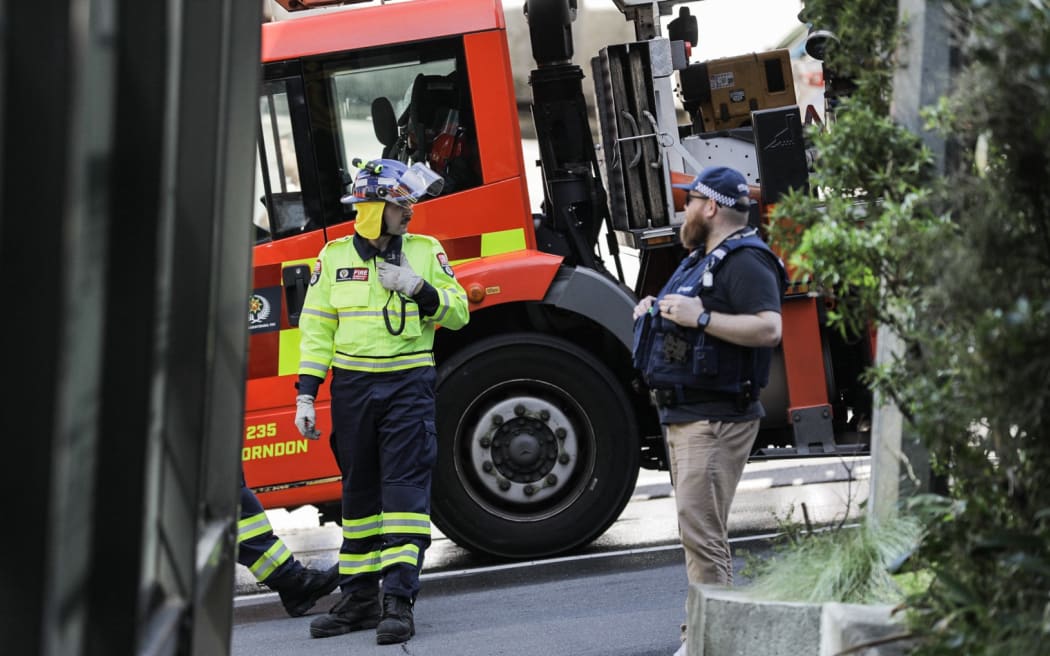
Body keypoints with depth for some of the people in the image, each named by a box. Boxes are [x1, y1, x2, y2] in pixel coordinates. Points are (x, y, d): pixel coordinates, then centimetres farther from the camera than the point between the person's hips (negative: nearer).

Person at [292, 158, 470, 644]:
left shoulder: (427, 252, 4)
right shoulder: (334, 257, 5)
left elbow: (457, 312, 3)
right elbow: (316, 330, 5)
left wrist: (420, 289, -15)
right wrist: (306, 394, -2)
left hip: (408, 384, -2)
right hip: (351, 386, 2)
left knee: (405, 489, -10)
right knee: (359, 491, 9)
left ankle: (398, 600, -13)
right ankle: (358, 600, 18)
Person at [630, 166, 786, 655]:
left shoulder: (745, 261, -13)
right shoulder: (704, 259, 21)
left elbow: (768, 328, -26)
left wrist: (700, 318, -28)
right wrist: (657, 312, 15)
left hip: (716, 418, -11)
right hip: (684, 416, 11)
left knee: (701, 528, -15)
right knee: (696, 529, 12)